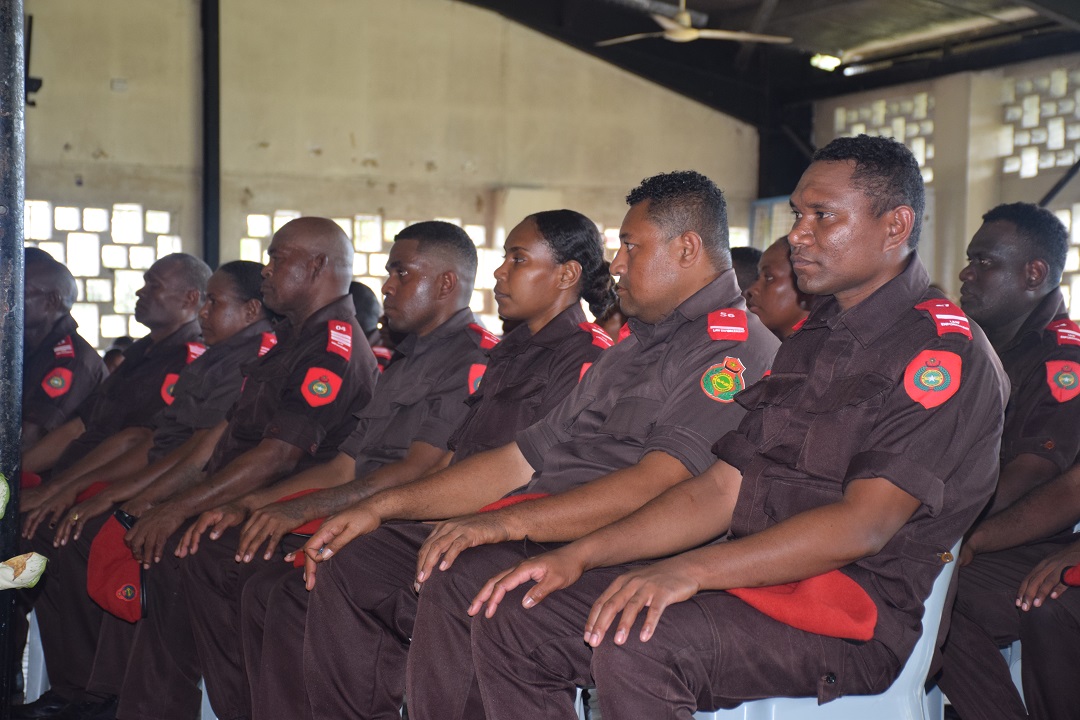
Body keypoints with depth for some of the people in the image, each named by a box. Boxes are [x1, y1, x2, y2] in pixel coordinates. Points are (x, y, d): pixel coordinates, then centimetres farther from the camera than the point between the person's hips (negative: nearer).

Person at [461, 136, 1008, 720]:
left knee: (640, 643, -35)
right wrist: (581, 555, 1)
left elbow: (864, 524, -20)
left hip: (859, 613, -8)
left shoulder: (945, 349, -8)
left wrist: (693, 569, -29)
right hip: (754, 580, 8)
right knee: (514, 617, -5)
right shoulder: (809, 342, 20)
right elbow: (721, 491, 14)